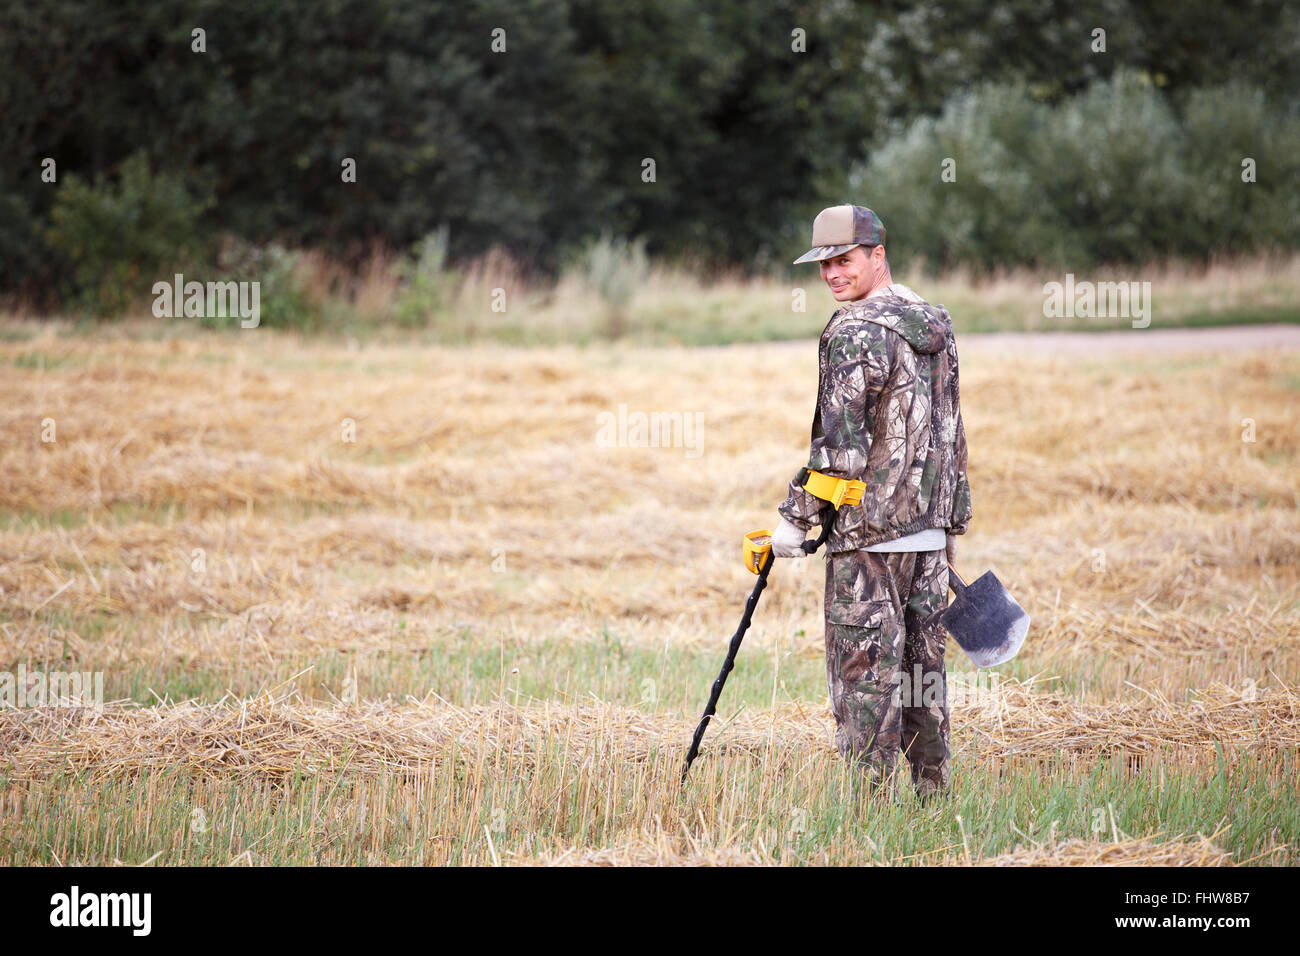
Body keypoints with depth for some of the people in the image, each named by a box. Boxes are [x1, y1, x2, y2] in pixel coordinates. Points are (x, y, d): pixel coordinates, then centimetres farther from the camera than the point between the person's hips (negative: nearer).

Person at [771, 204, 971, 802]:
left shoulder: (857, 334, -15)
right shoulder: (935, 322, 12)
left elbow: (840, 444, -19)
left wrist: (797, 518, -11)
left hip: (868, 528, -8)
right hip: (930, 526, 8)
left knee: (865, 668, -4)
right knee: (921, 658, 13)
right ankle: (935, 799, 16)